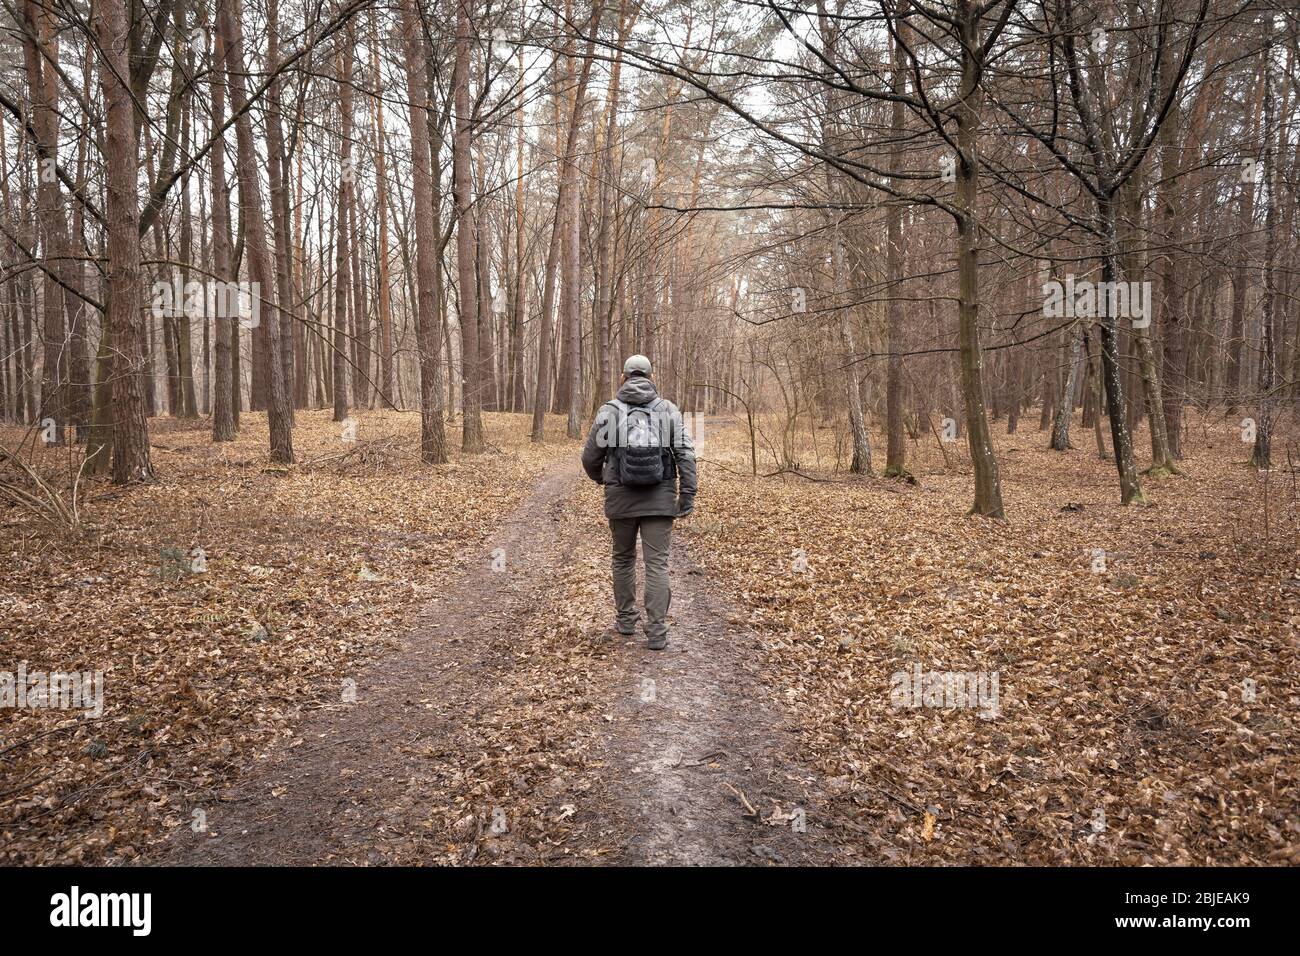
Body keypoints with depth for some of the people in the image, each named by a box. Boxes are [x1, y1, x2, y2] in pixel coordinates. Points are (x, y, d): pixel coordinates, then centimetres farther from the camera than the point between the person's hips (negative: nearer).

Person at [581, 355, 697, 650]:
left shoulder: (609, 411, 0)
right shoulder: (668, 410, 1)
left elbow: (591, 458, 4)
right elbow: (685, 454, -8)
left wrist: (601, 478, 25)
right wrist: (687, 495, -5)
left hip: (621, 499, 0)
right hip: (659, 499, 0)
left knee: (623, 557, 19)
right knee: (657, 563, 2)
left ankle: (626, 620, 28)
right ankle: (656, 633, -3)